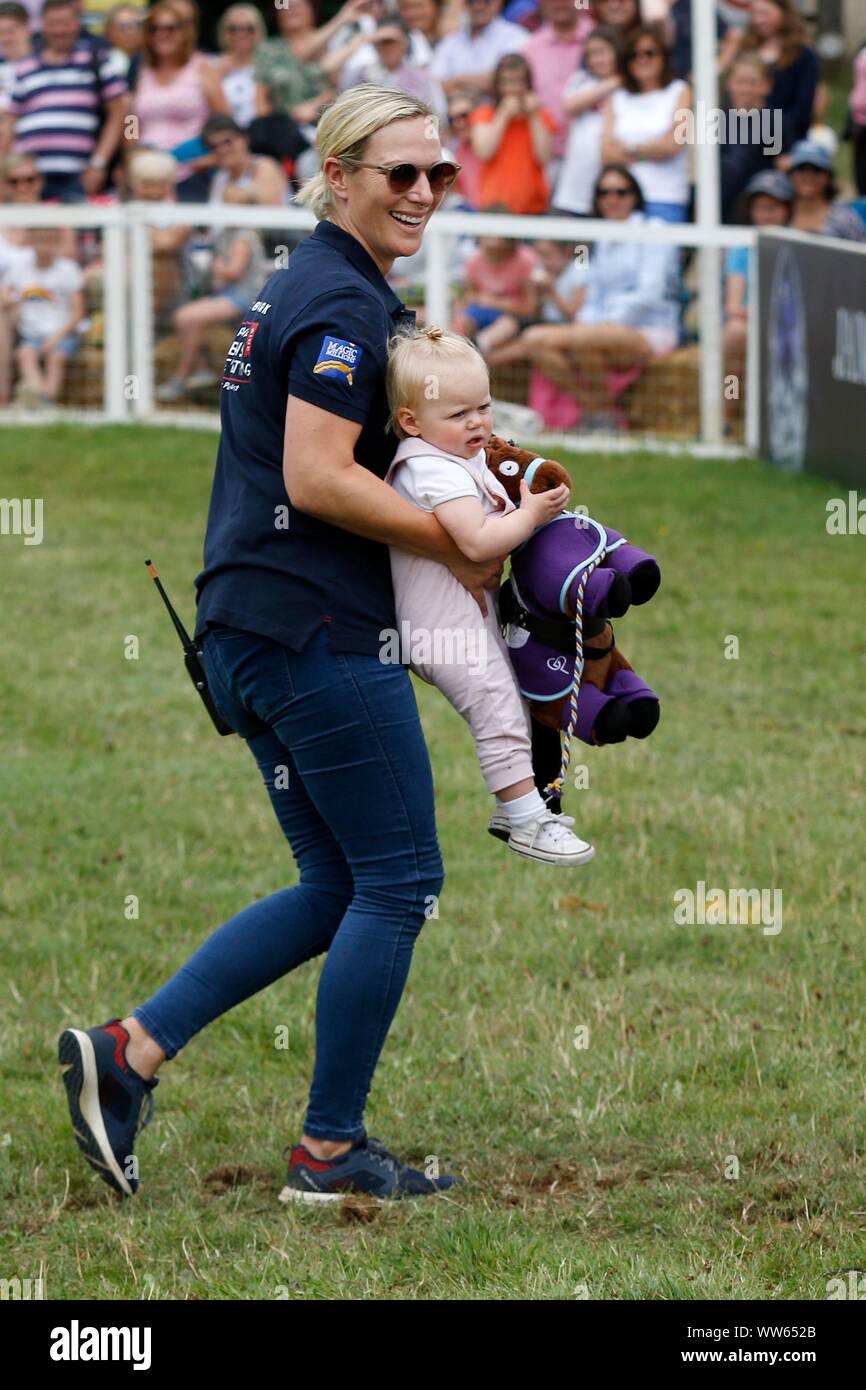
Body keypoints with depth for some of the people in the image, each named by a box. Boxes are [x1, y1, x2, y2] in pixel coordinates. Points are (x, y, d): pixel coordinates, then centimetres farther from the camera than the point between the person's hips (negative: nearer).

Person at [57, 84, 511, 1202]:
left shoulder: (300, 288, 18)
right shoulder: (345, 302, -14)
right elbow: (316, 479, -22)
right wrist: (456, 544, -14)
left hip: (243, 629, 10)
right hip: (319, 628, -10)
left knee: (338, 889, 14)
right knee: (398, 881, 0)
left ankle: (126, 1050, 6)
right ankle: (330, 1151, 6)